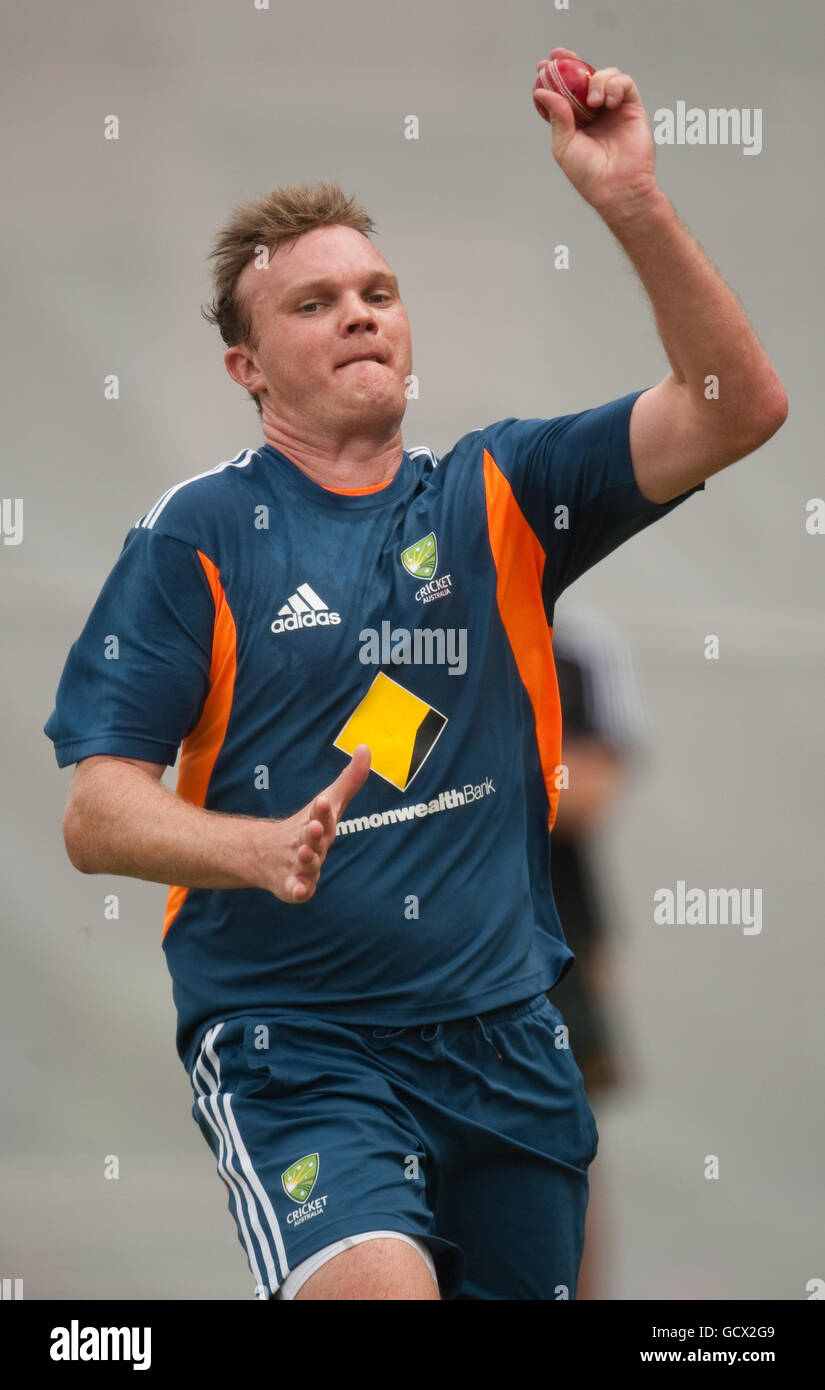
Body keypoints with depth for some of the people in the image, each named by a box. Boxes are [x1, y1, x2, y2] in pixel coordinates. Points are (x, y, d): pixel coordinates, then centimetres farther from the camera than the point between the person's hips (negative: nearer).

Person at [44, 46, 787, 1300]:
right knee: (376, 1285, -31)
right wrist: (259, 849, -26)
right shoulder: (197, 536, -1)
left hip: (507, 1039, 5)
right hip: (292, 1043, -5)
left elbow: (738, 409, -2)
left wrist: (634, 205, -14)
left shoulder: (497, 497, 9)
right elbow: (97, 815, -6)